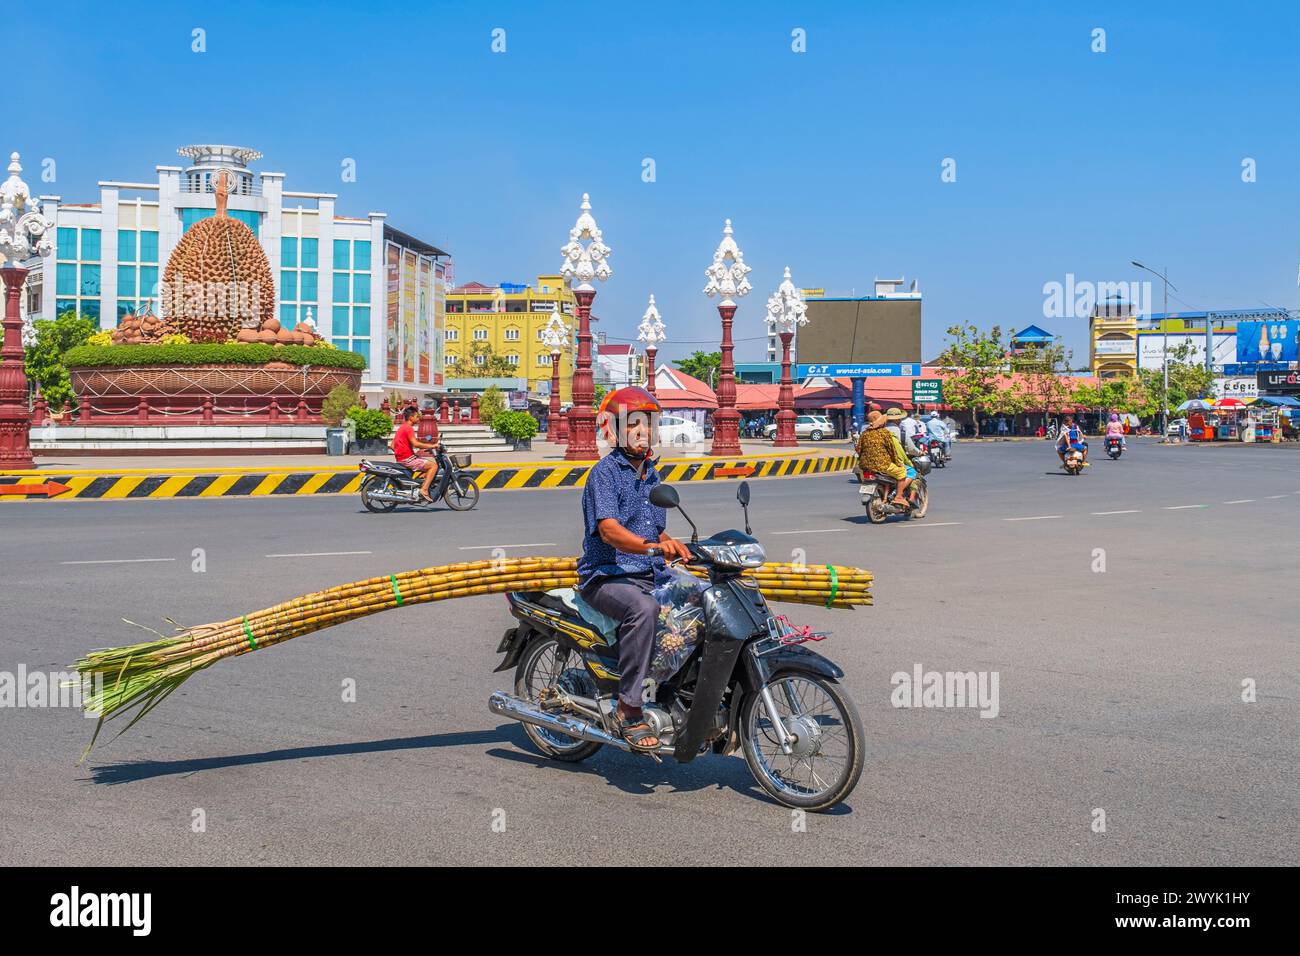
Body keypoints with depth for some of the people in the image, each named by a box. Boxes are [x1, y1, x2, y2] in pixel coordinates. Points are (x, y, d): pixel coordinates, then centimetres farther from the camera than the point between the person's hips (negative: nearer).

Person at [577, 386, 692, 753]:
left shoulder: (651, 475, 18)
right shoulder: (605, 472, -8)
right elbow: (609, 529, -23)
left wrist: (674, 545, 4)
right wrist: (650, 546, -40)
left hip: (649, 577, 8)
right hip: (606, 578, -8)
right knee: (643, 608, -37)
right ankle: (629, 708, -32)